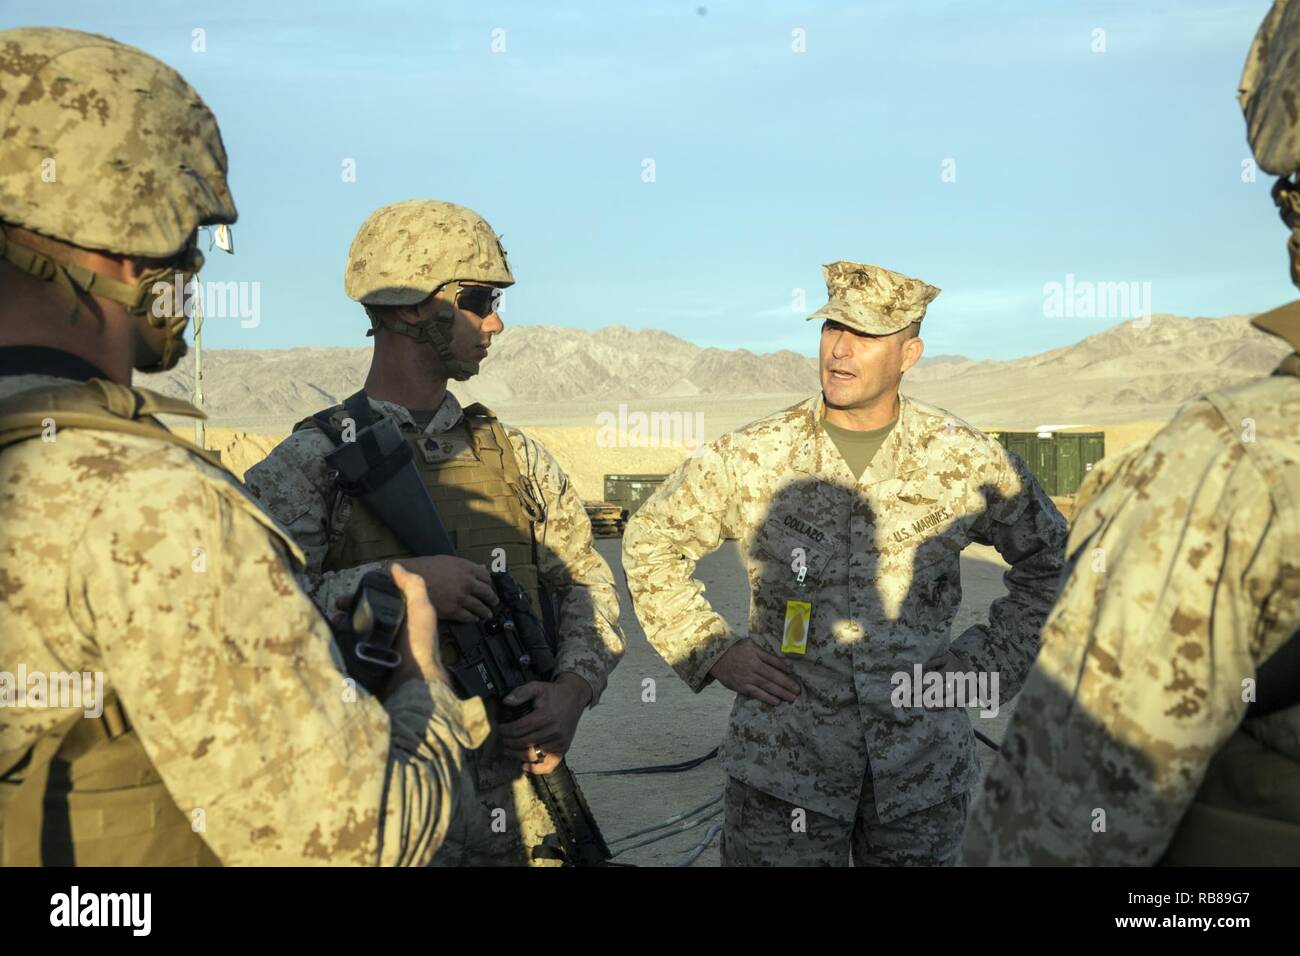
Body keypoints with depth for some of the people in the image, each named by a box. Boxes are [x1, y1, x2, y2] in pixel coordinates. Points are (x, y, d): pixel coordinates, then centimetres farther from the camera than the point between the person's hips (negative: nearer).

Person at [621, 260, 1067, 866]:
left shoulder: (969, 462, -2)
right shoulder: (750, 458, -5)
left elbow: (1049, 559, 14)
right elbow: (651, 543, 7)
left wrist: (993, 661, 5)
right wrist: (710, 651, -1)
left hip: (925, 770, 1)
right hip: (784, 769, -1)